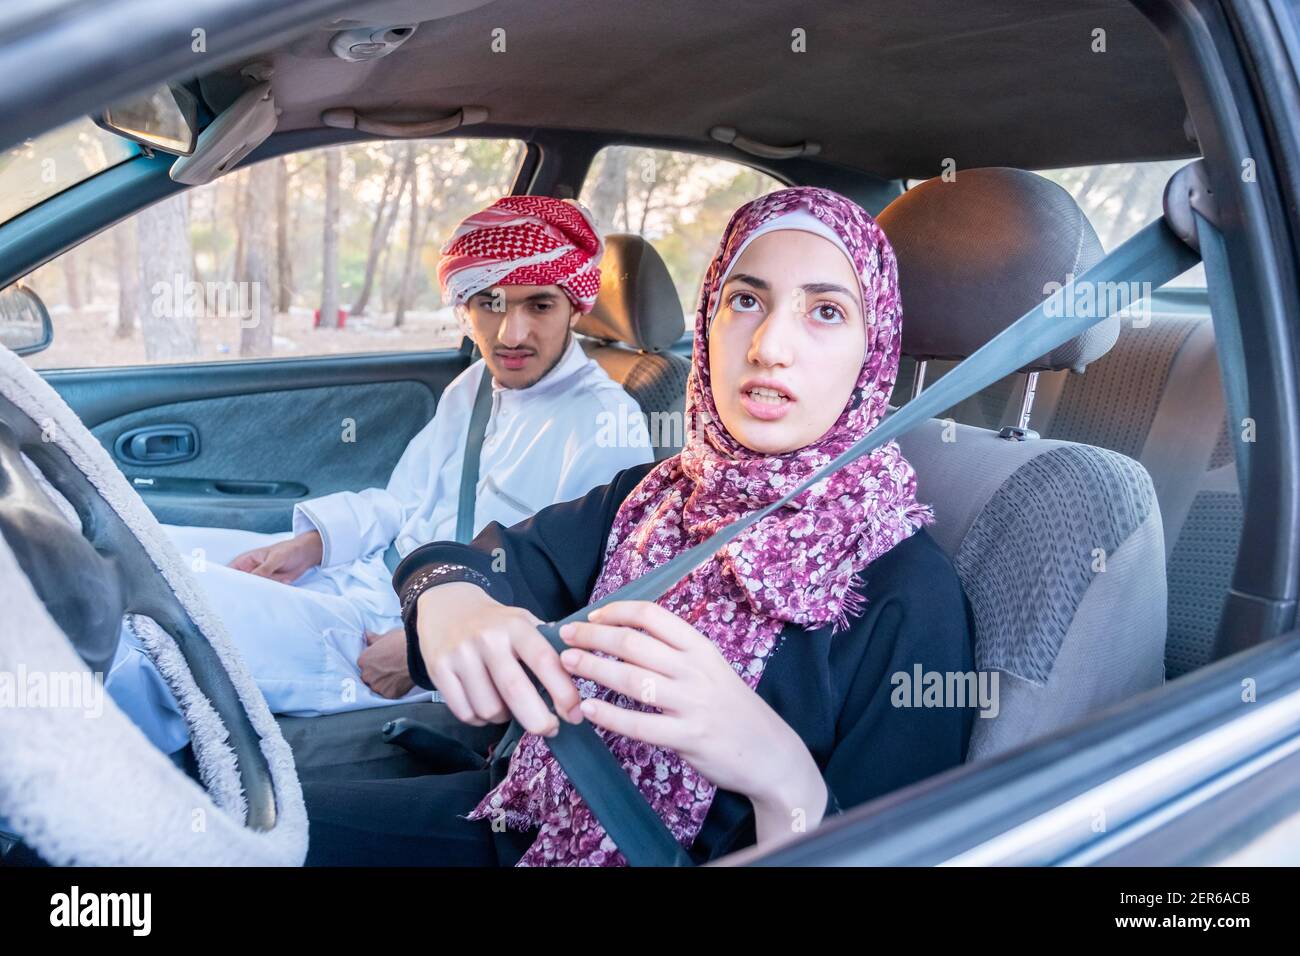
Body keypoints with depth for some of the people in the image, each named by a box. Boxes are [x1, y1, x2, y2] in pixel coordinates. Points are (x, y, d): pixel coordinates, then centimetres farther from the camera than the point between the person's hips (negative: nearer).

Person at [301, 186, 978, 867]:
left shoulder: (911, 600, -19)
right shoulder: (659, 493, 0)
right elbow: (498, 558, -8)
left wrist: (784, 779, -41)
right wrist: (451, 598, -31)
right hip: (529, 817, 5)